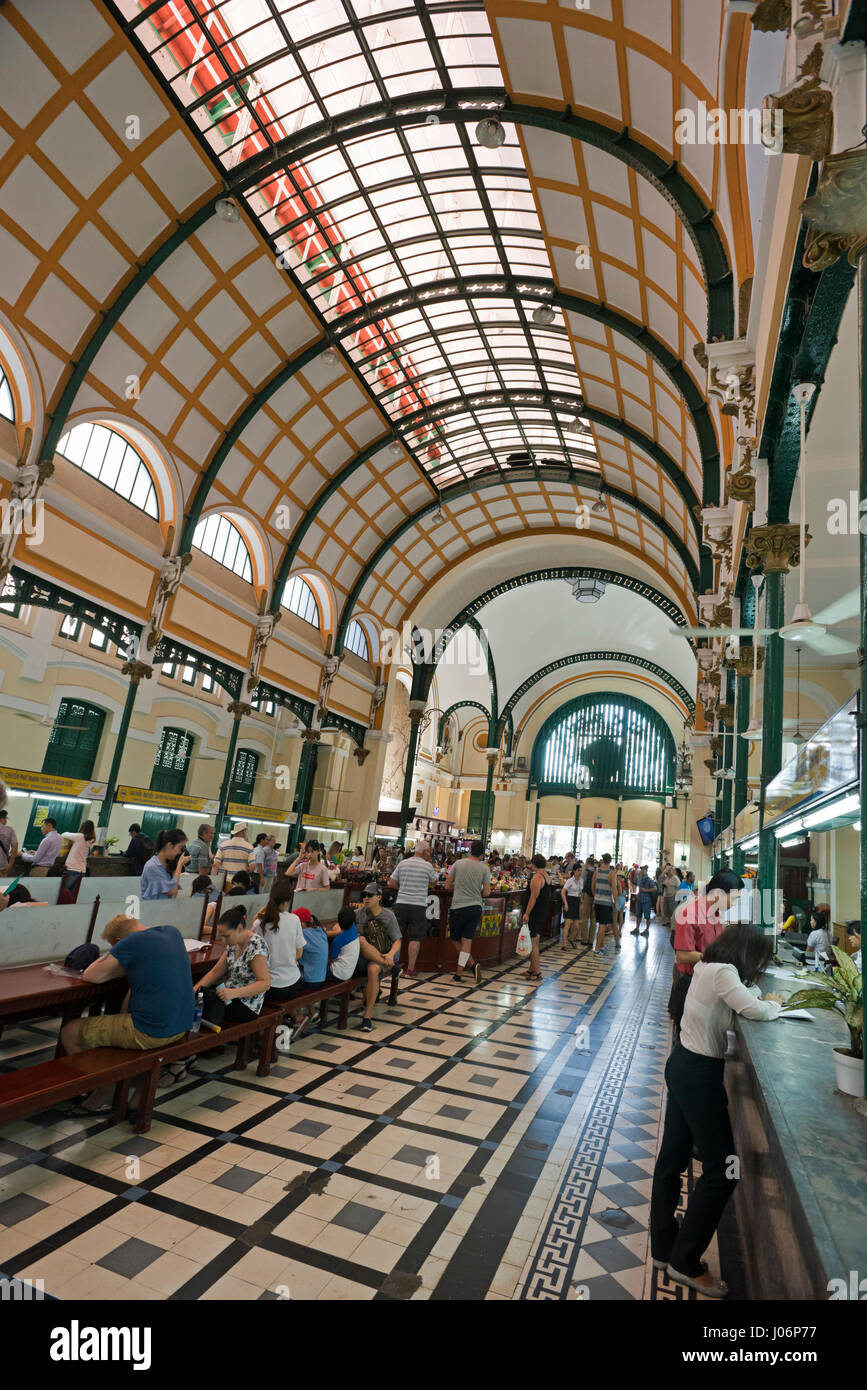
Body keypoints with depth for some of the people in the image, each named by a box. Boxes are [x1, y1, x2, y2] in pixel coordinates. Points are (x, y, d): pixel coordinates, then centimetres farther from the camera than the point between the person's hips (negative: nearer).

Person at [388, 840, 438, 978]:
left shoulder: (402, 863, 4)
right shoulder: (428, 866, -5)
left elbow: (391, 883, 5)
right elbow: (434, 881, 14)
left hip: (401, 903, 3)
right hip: (418, 905, -3)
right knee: (415, 938, 4)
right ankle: (410, 969, 5)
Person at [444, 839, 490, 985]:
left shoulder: (458, 864, -3)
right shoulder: (484, 868, -1)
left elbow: (447, 887, 1)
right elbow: (487, 893, -2)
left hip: (458, 907, -2)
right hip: (476, 908, 2)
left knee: (455, 939, 14)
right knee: (466, 941, 5)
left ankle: (473, 964, 3)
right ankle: (459, 974, 4)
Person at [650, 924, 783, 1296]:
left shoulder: (707, 967, 5)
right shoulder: (722, 971, -22)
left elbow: (742, 995, 13)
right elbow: (753, 1009, -27)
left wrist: (762, 998, -5)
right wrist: (775, 1005, -8)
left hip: (684, 1066, 9)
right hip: (699, 1074, -9)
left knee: (672, 1158, 19)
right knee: (722, 1169, 5)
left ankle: (663, 1248, 34)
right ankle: (685, 1262, 17)